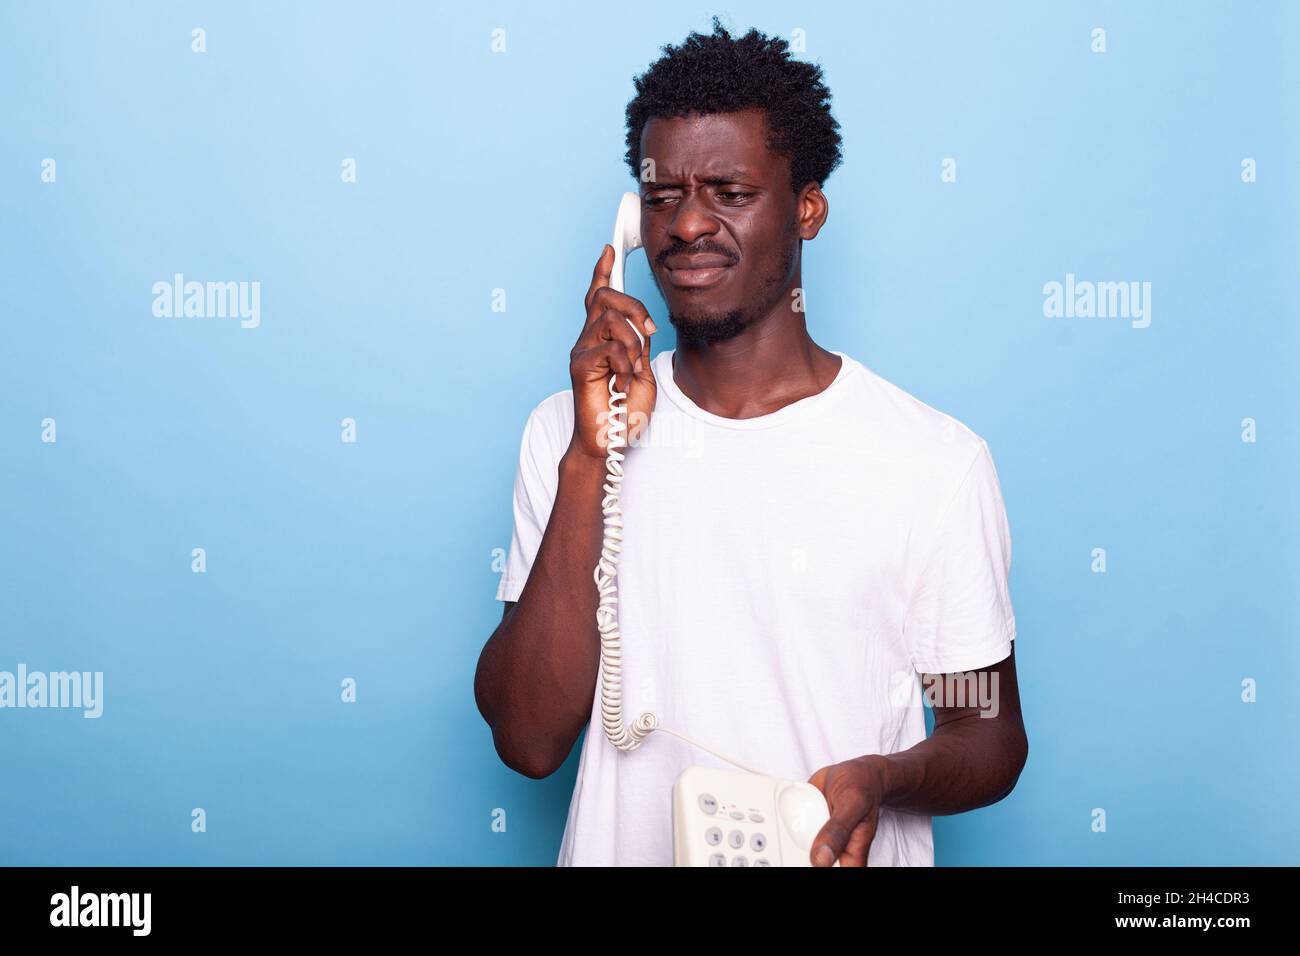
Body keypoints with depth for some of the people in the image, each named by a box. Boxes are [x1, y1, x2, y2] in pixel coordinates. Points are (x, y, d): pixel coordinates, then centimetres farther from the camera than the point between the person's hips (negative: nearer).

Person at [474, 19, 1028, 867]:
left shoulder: (940, 461, -14)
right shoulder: (566, 432, -5)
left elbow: (991, 738, -2)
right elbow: (529, 740, -13)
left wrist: (883, 778, -23)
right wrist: (588, 463, -21)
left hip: (840, 854, -1)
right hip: (623, 846, 2)